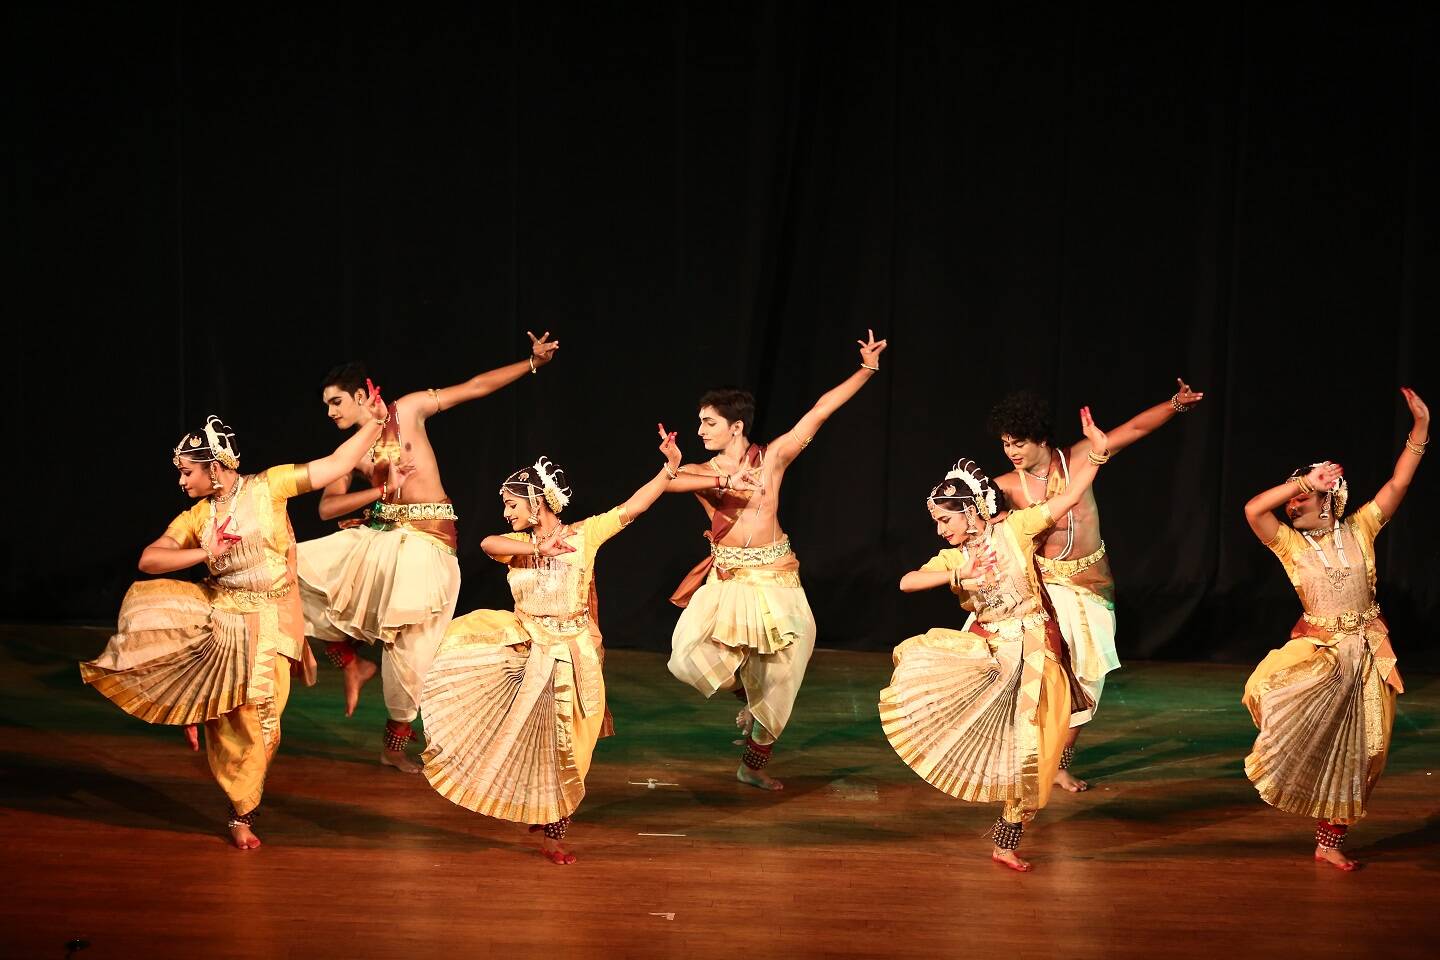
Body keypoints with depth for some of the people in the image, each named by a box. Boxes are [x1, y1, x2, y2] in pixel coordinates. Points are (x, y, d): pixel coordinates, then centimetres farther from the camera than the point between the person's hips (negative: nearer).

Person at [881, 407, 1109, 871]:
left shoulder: (1015, 528, -6)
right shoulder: (952, 558, 3)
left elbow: (1069, 497, -8)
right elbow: (906, 582, -12)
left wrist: (1097, 452, -19)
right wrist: (960, 576, -23)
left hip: (1032, 651, -3)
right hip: (984, 649, 4)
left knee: (1027, 751, -4)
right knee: (915, 659, -14)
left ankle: (1007, 842, 10)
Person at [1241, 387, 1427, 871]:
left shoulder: (1358, 530, 2)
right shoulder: (1290, 544, -3)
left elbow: (1397, 485, -2)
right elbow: (1253, 509, -19)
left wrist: (1420, 425, -9)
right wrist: (1306, 480, -17)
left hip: (1367, 654, 2)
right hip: (1319, 649, -1)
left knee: (1354, 755, 5)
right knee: (1274, 693, -32)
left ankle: (1330, 843, 16)